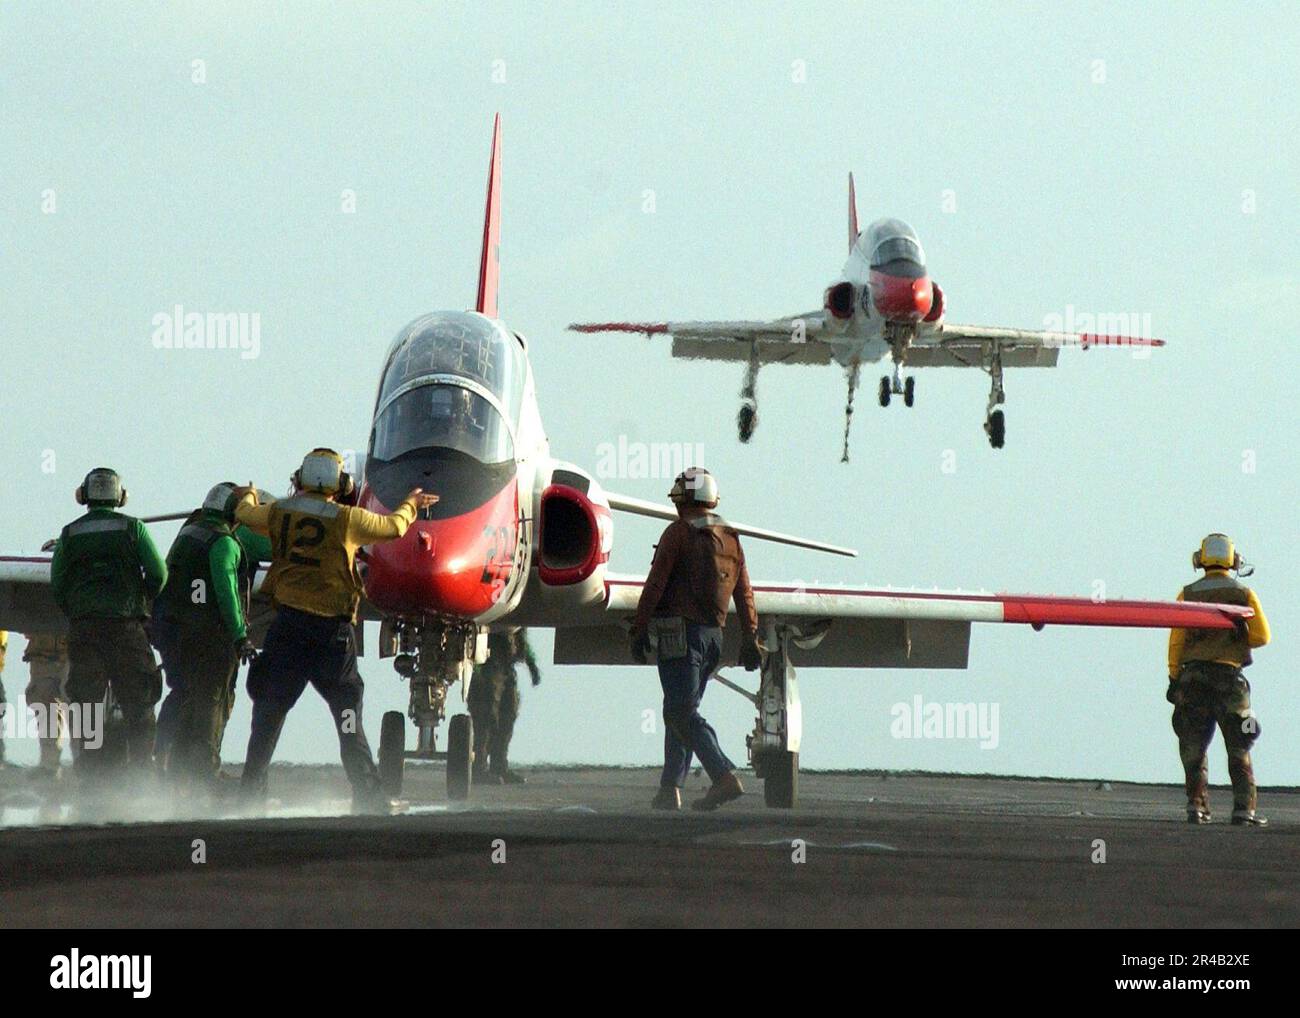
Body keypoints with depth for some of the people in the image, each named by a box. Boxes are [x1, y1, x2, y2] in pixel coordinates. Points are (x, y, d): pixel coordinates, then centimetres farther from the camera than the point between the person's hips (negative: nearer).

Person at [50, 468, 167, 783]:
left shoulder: (71, 533, 5)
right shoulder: (131, 527, 2)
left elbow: (57, 585, 4)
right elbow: (158, 573, -3)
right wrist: (142, 602, 14)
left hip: (83, 625, 1)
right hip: (127, 624, -1)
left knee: (86, 702, 2)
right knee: (137, 704, 3)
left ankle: (91, 776, -3)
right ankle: (140, 771, -5)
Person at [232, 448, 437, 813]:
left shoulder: (278, 513, 4)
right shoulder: (347, 519, -4)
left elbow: (244, 514, 26)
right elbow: (394, 526, 10)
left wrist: (248, 495, 50)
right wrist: (411, 505, 32)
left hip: (288, 623, 2)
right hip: (332, 629, -2)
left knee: (268, 714, 9)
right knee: (349, 720, 3)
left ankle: (250, 792, 8)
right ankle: (369, 799, 0)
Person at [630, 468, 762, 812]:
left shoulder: (678, 533, -6)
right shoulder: (730, 538, 14)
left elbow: (656, 584, -10)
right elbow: (744, 593, 12)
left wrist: (639, 629, -8)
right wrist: (750, 638, 14)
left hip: (679, 631, -7)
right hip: (713, 634, 7)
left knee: (681, 711, -10)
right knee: (681, 710, 13)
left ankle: (724, 777, -24)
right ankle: (669, 789, 9)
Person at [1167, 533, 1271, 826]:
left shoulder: (1188, 595, 4)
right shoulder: (1244, 594, 2)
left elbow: (1176, 640, 0)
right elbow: (1262, 636, 0)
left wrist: (1174, 678, 4)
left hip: (1193, 674, 1)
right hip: (1229, 676, -1)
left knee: (1194, 747, 8)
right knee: (1239, 749, 4)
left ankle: (1196, 805, 3)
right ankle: (1243, 809, -3)